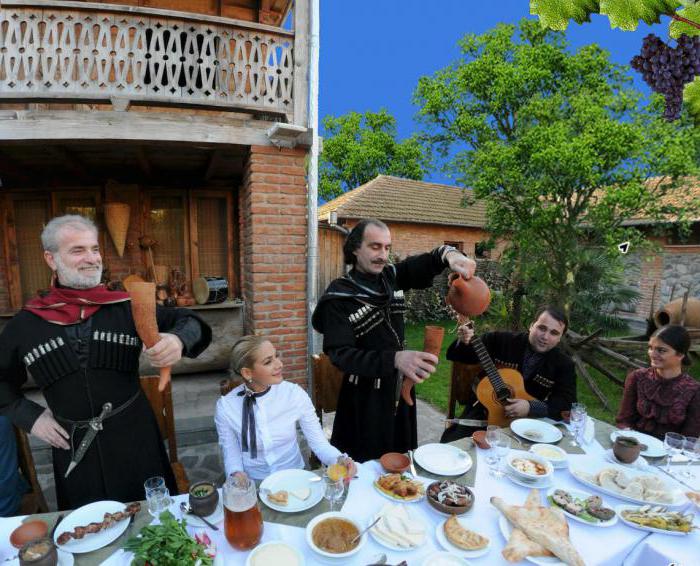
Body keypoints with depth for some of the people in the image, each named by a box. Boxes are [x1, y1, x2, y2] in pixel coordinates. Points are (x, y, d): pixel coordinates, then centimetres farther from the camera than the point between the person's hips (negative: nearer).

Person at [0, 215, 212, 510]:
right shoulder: (26, 323, -2)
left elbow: (187, 322, -14)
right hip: (72, 447, 2)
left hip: (135, 437, -1)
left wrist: (178, 341, -36)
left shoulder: (127, 306, -9)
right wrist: (29, 416, 1)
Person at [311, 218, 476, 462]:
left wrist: (449, 254, -28)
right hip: (366, 397, -5)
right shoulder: (339, 296, -18)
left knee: (401, 460, 23)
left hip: (400, 387, 6)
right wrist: (395, 359, -41)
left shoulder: (391, 276, -1)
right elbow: (341, 355, -26)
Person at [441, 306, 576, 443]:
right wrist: (464, 342, -27)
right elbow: (456, 356, -4)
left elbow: (568, 401, -7)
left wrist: (531, 407, -21)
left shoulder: (564, 364, -1)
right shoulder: (500, 340, -5)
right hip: (483, 414, -1)